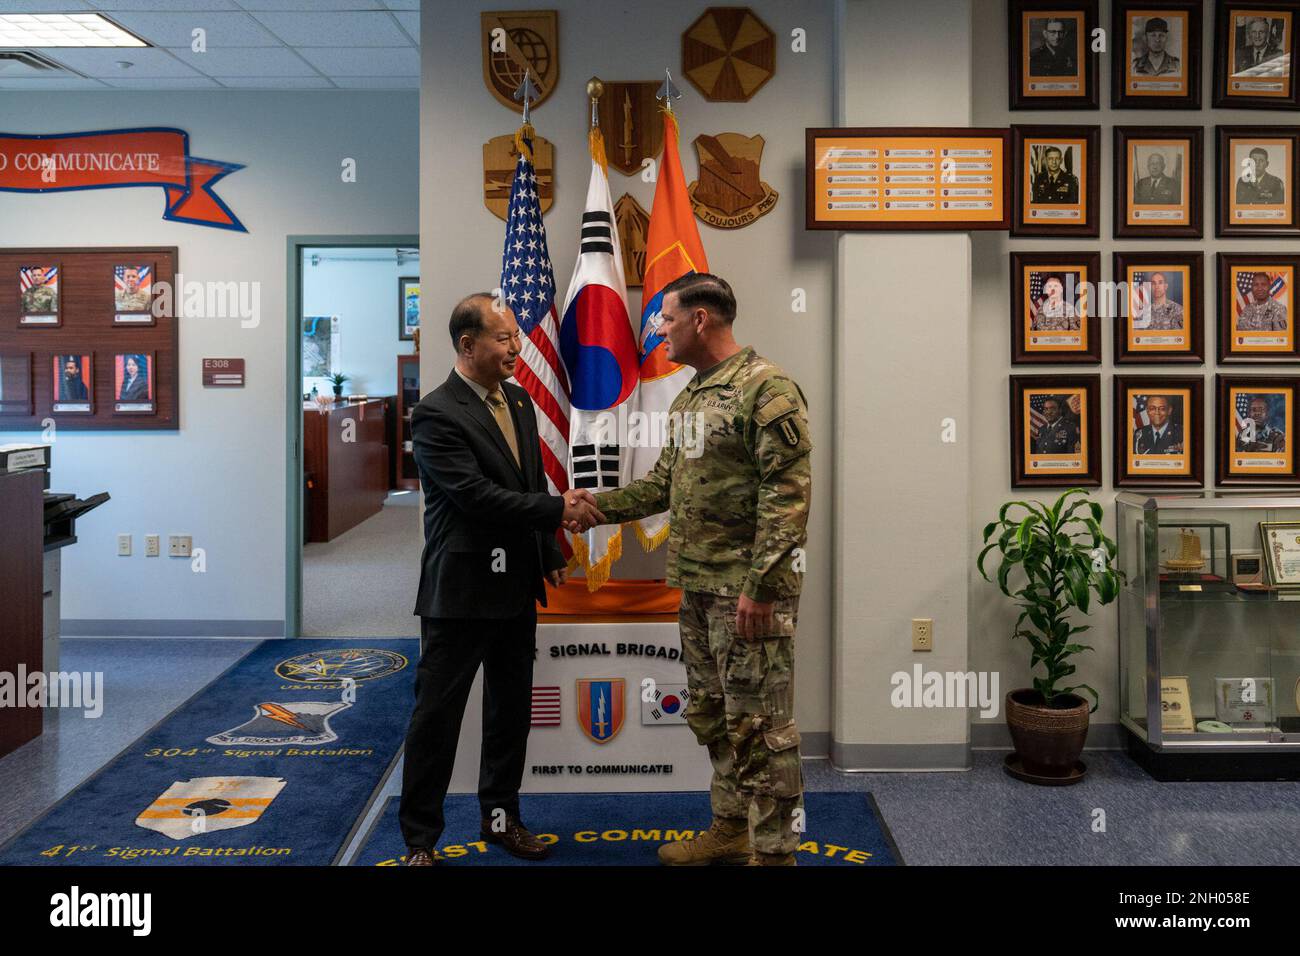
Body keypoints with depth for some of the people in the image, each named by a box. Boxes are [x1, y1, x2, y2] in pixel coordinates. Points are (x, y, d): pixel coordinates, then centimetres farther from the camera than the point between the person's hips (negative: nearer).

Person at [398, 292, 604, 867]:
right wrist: (560, 509, -22)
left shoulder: (519, 400, 9)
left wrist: (549, 555, 15)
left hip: (516, 588, 8)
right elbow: (477, 496, -23)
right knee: (437, 714, 3)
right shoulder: (436, 415, -16)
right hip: (461, 592, -8)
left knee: (511, 710, 17)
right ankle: (419, 838, 16)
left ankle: (500, 815, 33)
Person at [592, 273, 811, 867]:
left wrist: (760, 586, -22)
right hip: (697, 584, 9)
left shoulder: (766, 388, -13)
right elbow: (662, 484, 22)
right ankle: (730, 828, 33)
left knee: (758, 722, -2)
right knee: (711, 713, 18)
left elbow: (789, 493, -18)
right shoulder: (688, 399, 15)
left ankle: (772, 850, 10)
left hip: (746, 589, -9)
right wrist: (596, 506, 14)